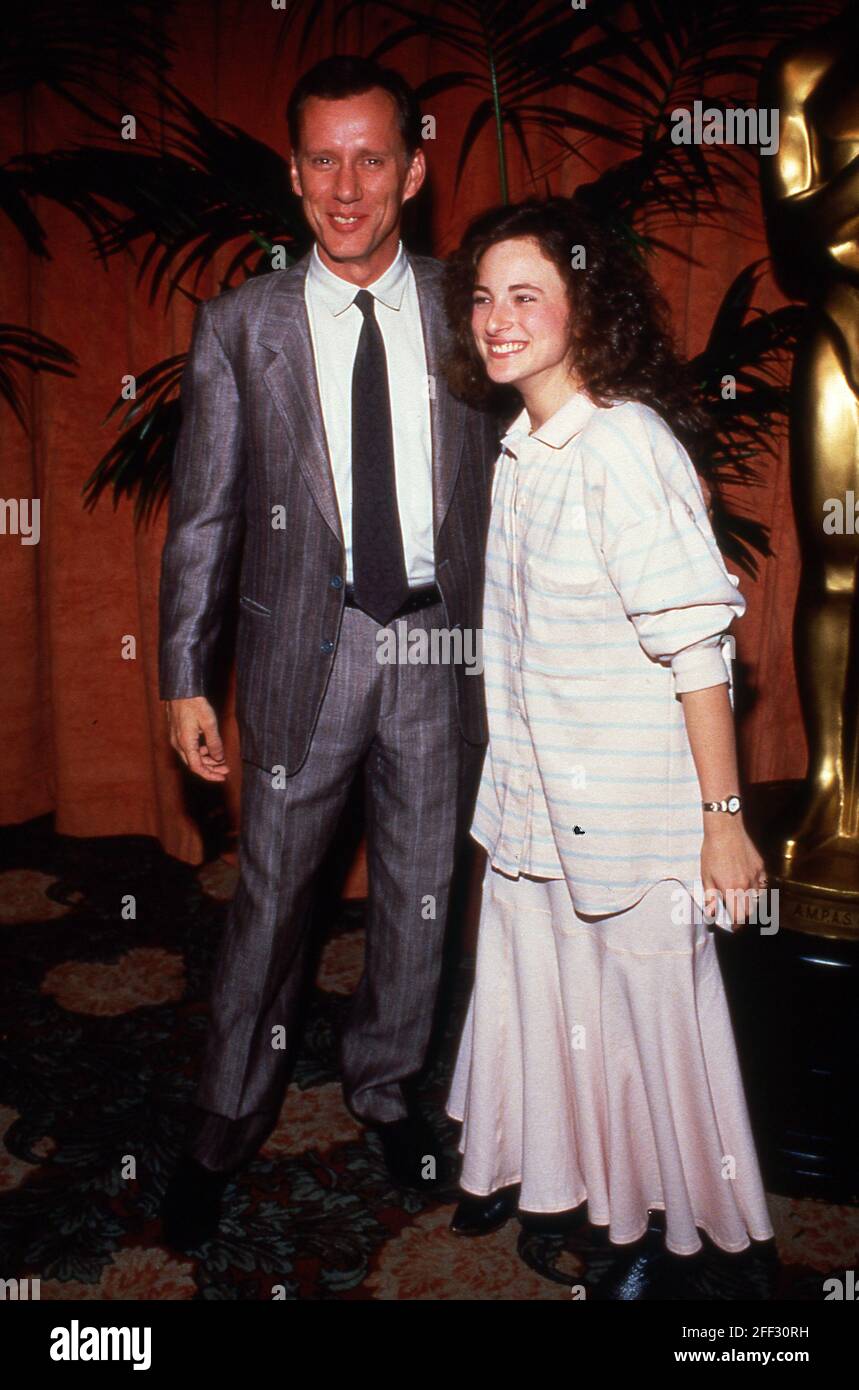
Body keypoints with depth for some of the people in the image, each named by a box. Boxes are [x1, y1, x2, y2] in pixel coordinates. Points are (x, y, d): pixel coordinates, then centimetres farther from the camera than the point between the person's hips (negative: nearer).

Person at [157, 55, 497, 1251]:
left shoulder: (463, 316, 3)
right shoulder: (238, 327, -1)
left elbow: (500, 489, 6)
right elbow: (202, 516, -1)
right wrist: (186, 679, -4)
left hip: (443, 640, 2)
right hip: (307, 646, -2)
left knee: (421, 891, 14)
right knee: (271, 897, 7)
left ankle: (385, 1087, 39)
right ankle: (227, 1129, 29)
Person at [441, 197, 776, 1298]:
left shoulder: (625, 445, -19)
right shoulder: (517, 445, 6)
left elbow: (697, 645, -20)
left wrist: (723, 816, -19)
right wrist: (516, 773, 17)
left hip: (628, 800, -7)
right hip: (530, 791, 7)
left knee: (645, 1001, 11)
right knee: (531, 985, 20)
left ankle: (665, 1221, 34)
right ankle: (542, 1161, 45)